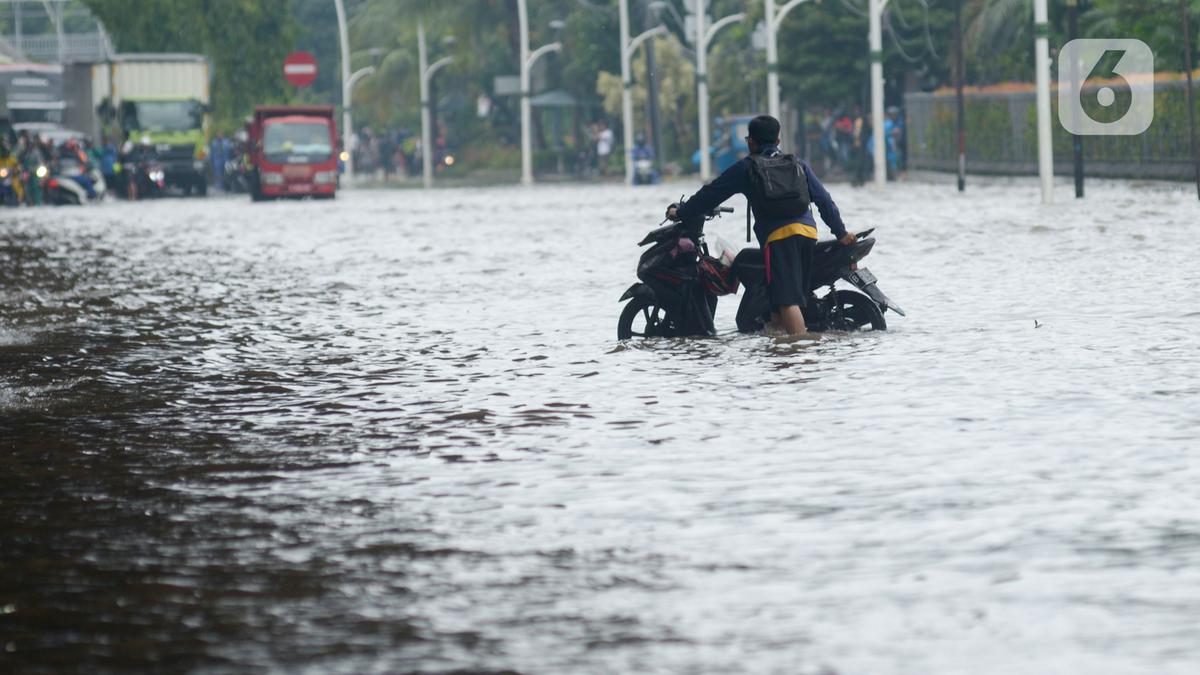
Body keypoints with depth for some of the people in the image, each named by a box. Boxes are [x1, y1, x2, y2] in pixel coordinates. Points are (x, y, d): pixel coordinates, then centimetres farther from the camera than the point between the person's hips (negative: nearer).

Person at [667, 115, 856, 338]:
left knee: (788, 300, -13)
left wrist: (681, 213, 26)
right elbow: (824, 200, 19)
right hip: (808, 231, 5)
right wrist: (841, 233, 25)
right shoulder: (798, 165, 22)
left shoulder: (746, 168, 10)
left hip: (778, 236, -5)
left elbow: (711, 194, 14)